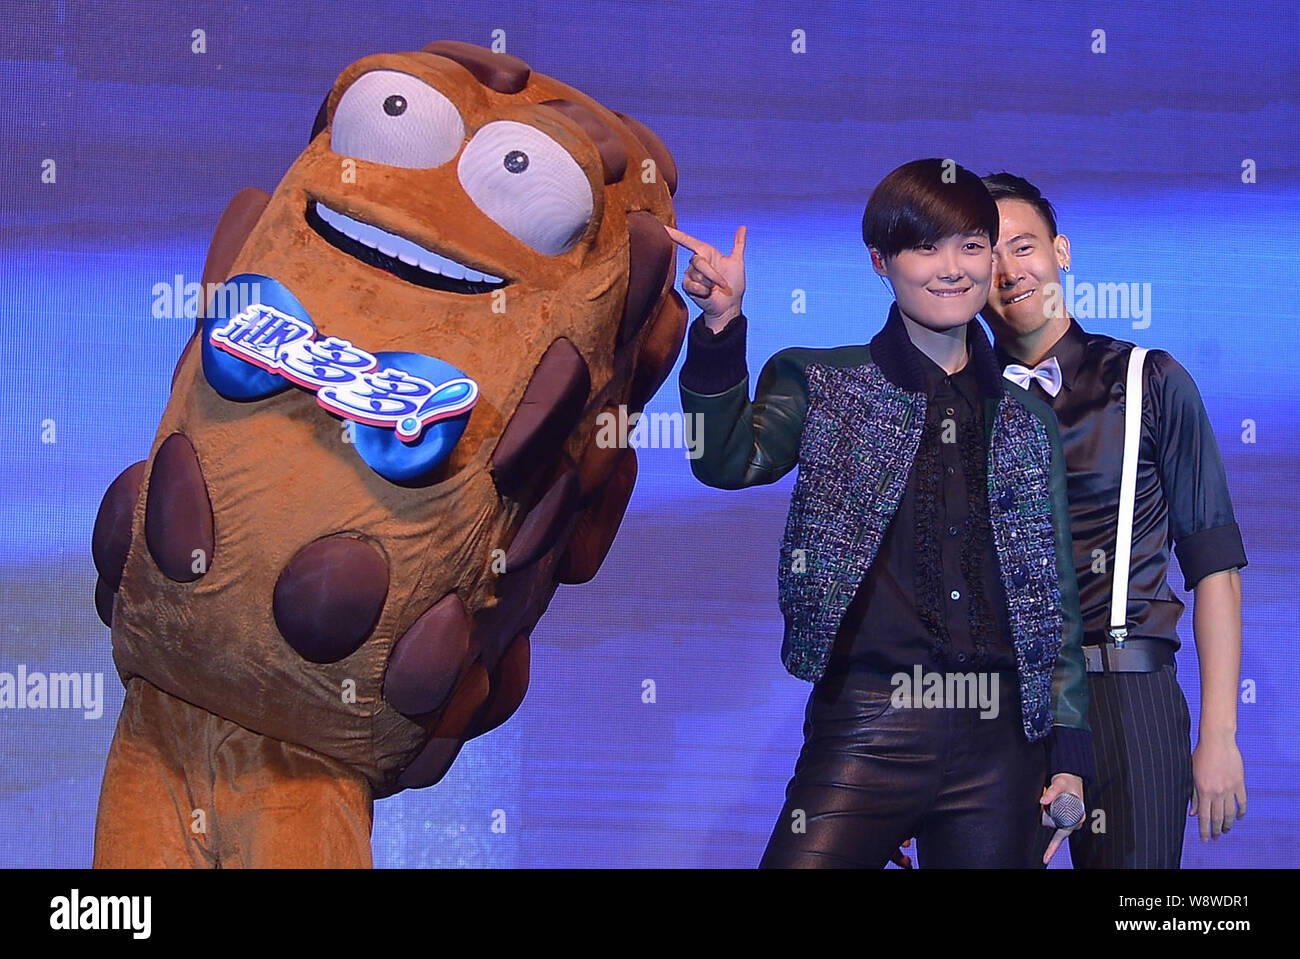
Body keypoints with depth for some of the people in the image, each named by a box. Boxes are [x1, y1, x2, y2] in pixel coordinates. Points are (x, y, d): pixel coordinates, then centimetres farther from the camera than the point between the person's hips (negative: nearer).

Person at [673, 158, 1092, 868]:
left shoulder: (1026, 421, 14)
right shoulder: (825, 385, 8)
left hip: (1000, 741, 3)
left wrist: (1070, 753, 10)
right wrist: (721, 324, -24)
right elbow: (732, 459, -11)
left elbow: (1057, 595, 15)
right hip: (865, 730, -3)